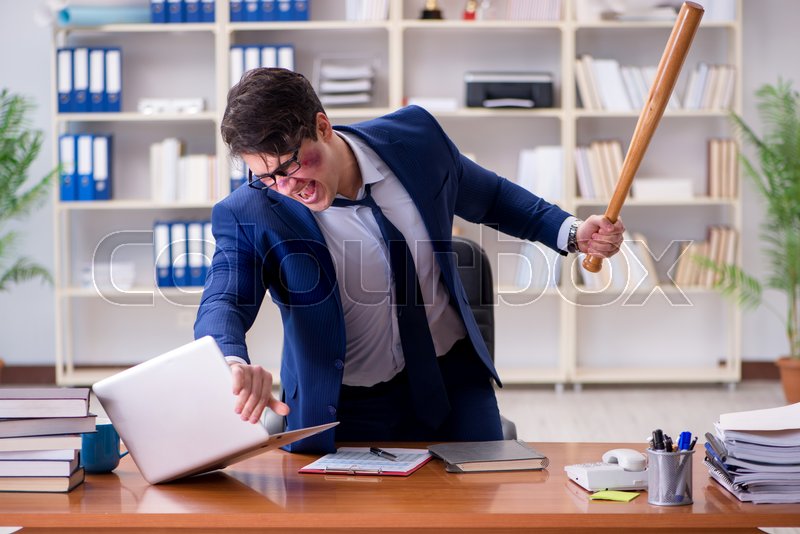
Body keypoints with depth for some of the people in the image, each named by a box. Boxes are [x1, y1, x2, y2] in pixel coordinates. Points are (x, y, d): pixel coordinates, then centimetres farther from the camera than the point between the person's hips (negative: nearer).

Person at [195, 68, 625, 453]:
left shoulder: (414, 136, -8)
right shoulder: (248, 214, -15)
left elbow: (490, 196, 10)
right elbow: (220, 305, -29)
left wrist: (572, 233, -1)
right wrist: (235, 364, -52)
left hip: (455, 380, 2)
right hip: (349, 415, -2)